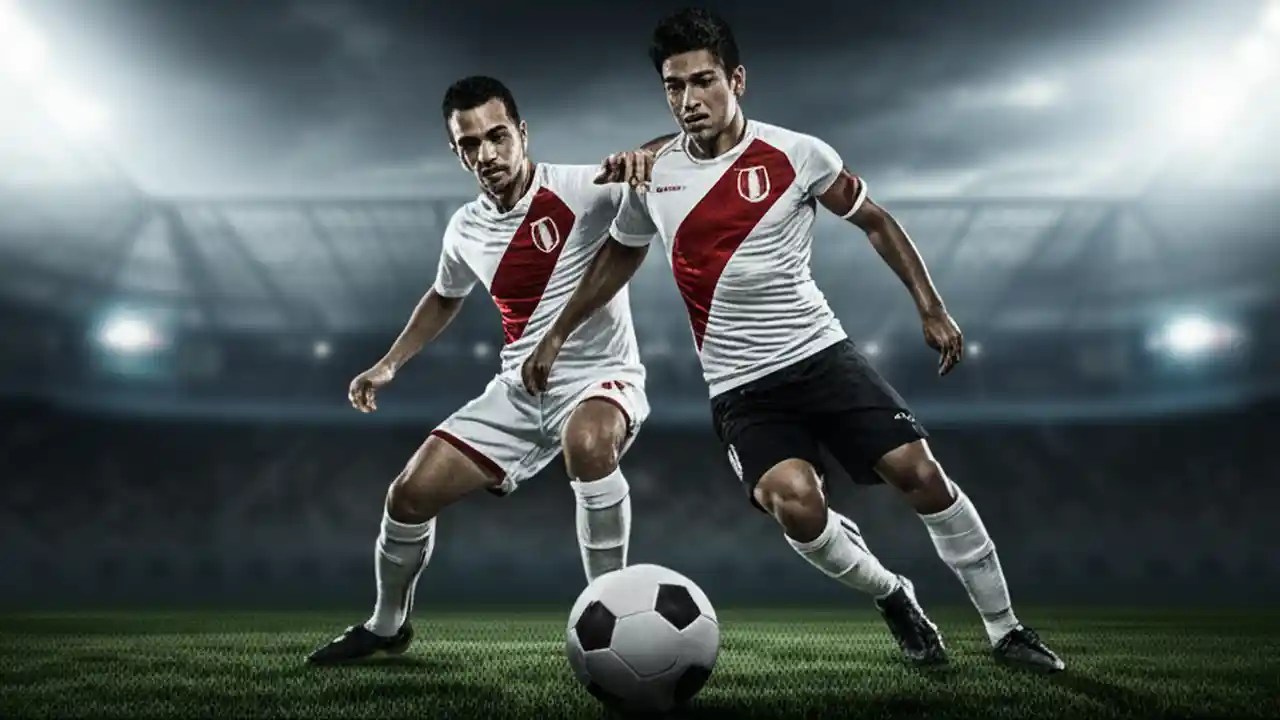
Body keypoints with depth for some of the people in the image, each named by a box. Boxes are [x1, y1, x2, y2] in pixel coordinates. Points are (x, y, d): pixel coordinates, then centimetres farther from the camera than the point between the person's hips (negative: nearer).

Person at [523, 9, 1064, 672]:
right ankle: (893, 599, 5)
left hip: (821, 352, 0)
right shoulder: (652, 174, 2)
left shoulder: (797, 155, -6)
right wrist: (556, 335, 22)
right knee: (794, 500, -25)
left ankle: (1004, 630, 8)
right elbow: (616, 259, 20)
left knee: (918, 471, -12)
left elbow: (874, 221, 8)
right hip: (739, 389, 1)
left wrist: (930, 307, 5)